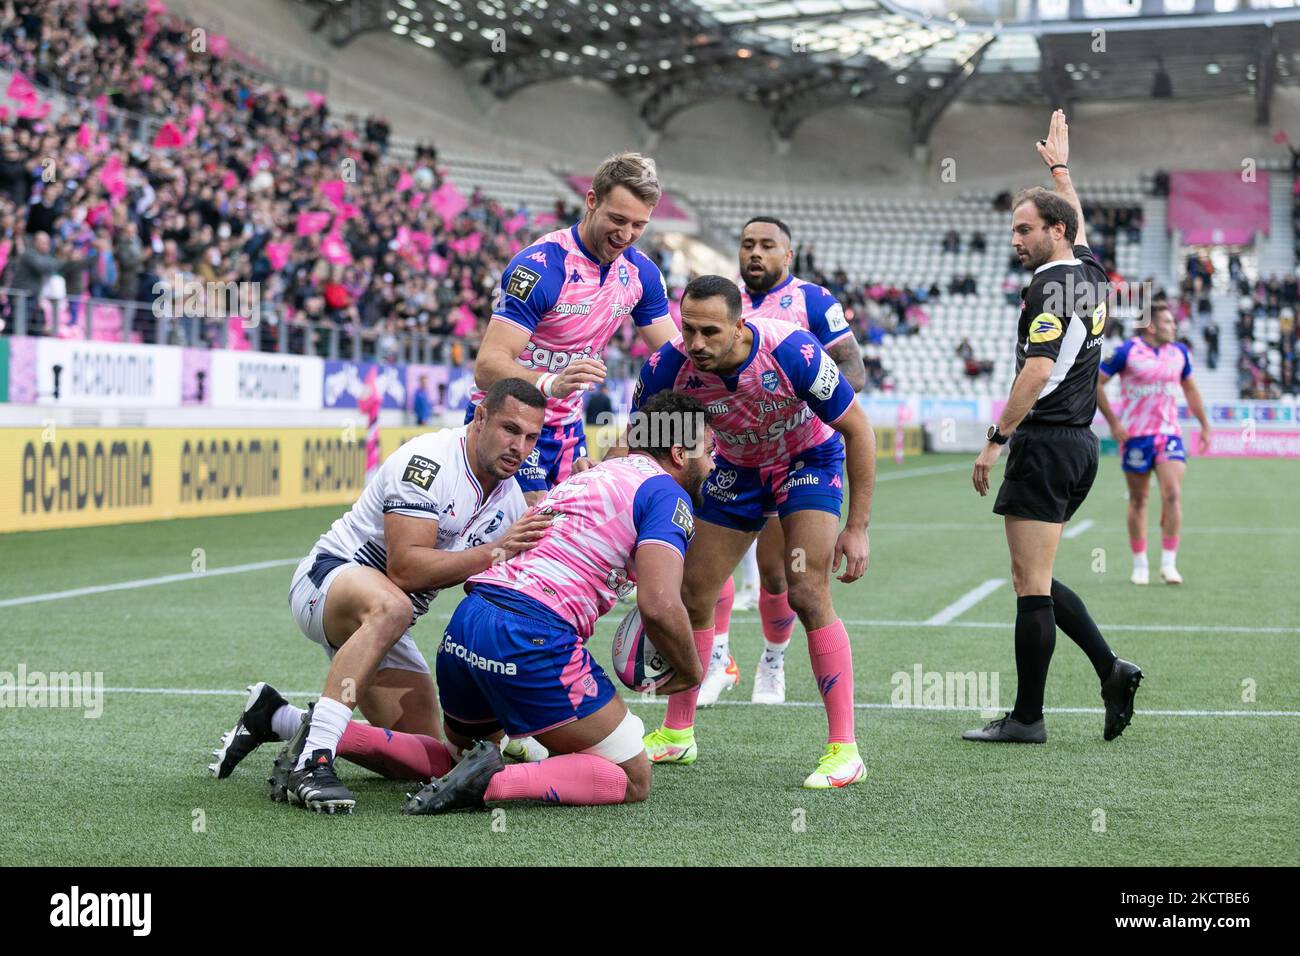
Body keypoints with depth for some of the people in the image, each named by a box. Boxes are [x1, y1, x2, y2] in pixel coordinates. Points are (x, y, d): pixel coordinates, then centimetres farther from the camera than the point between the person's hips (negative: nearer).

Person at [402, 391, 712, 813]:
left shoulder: (589, 474, 29)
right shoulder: (667, 493, 0)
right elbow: (659, 606, -14)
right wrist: (690, 671, 3)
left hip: (464, 624, 9)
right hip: (532, 636, -9)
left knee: (454, 754, 36)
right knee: (633, 781, -2)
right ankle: (491, 782, -19)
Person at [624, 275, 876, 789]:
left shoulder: (794, 352, -35)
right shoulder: (667, 367, -27)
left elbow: (858, 431, -22)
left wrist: (857, 527, -22)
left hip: (809, 458, -4)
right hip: (736, 467, 4)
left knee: (807, 592, -20)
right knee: (692, 595, 2)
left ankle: (844, 749, -13)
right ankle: (677, 734, 22)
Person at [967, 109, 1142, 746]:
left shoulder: (1052, 284, -13)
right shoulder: (1089, 273, 12)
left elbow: (1039, 370, -22)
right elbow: (1077, 222, 35)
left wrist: (996, 439, -20)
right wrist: (1059, 167, 46)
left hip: (1045, 443, -9)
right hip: (1080, 443, 9)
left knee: (1031, 585, -5)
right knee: (1034, 580, 16)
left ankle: (1027, 717, 0)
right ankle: (1110, 669, 9)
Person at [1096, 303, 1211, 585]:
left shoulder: (1179, 352, 7)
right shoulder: (1128, 351, -8)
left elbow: (1190, 389, 21)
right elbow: (1095, 383, -6)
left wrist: (1205, 426, 19)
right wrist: (1113, 422, -10)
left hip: (1169, 434, 3)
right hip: (1135, 435, -3)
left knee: (1173, 494, -12)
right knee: (1138, 501, 5)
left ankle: (1168, 564, -5)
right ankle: (1140, 565, 16)